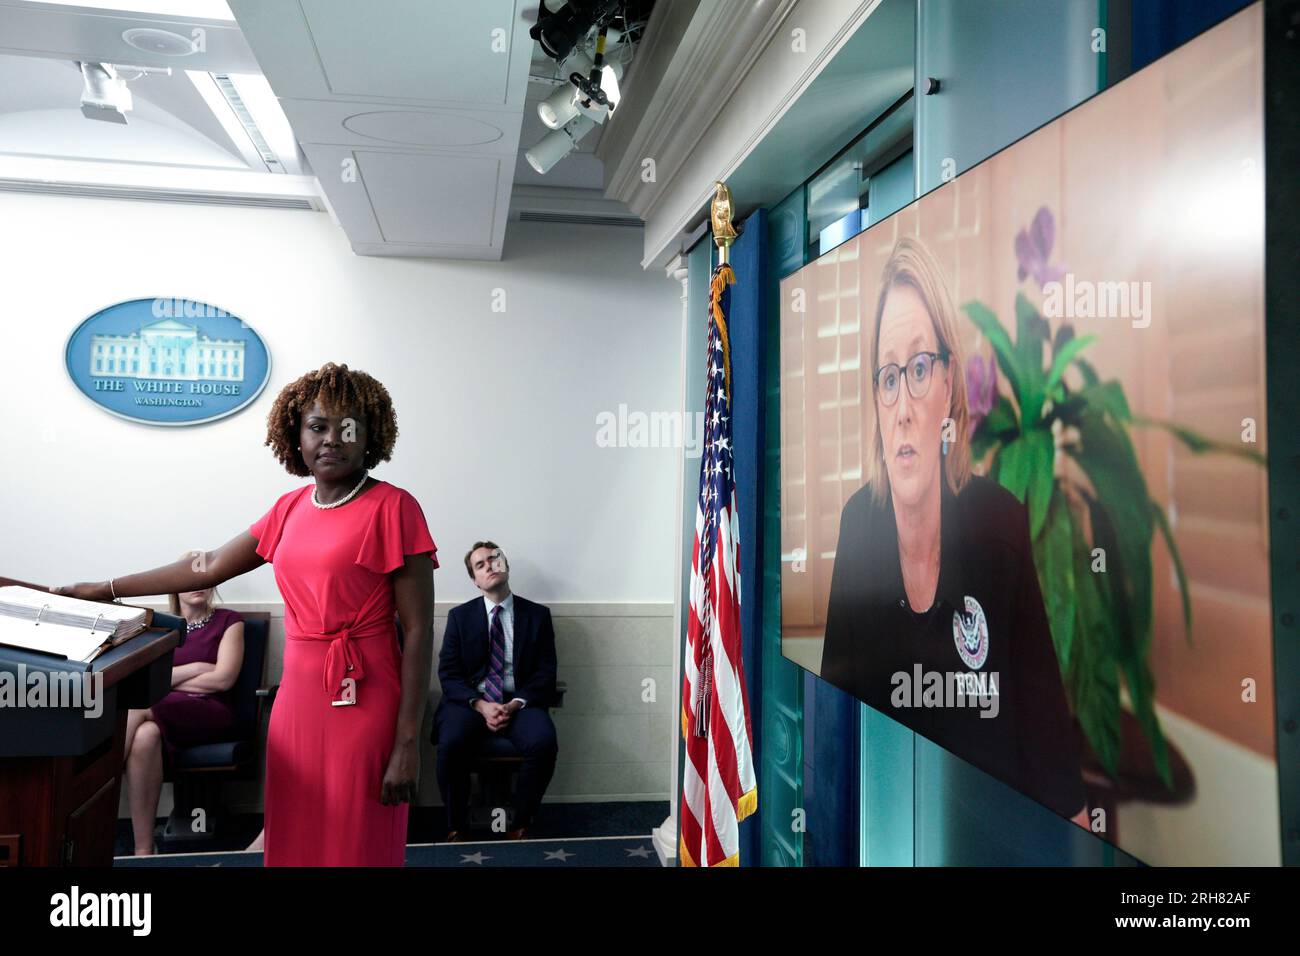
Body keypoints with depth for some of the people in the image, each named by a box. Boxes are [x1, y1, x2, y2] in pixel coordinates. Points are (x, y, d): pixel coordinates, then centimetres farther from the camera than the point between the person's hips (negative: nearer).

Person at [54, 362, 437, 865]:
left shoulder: (393, 507, -10)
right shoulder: (290, 508, 10)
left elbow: (418, 630, -13)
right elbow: (210, 567, 20)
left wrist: (408, 743, -16)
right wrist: (102, 590, 21)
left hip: (362, 701, -6)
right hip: (296, 694, 6)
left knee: (355, 844, 3)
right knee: (296, 841, 14)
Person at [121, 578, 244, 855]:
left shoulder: (228, 621, 9)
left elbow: (223, 679, -2)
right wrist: (195, 668, -3)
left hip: (210, 713, -3)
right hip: (164, 712, 3)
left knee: (139, 706, -32)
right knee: (146, 735, -36)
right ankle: (143, 850, -33)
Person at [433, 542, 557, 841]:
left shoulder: (538, 615, 8)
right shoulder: (460, 616, 9)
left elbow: (545, 673, 4)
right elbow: (448, 673, 2)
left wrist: (515, 704, -14)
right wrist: (480, 705, -16)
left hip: (520, 702, 0)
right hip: (471, 701, 0)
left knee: (543, 743, -31)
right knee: (451, 743, -32)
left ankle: (521, 826, -12)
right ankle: (456, 828, -11)